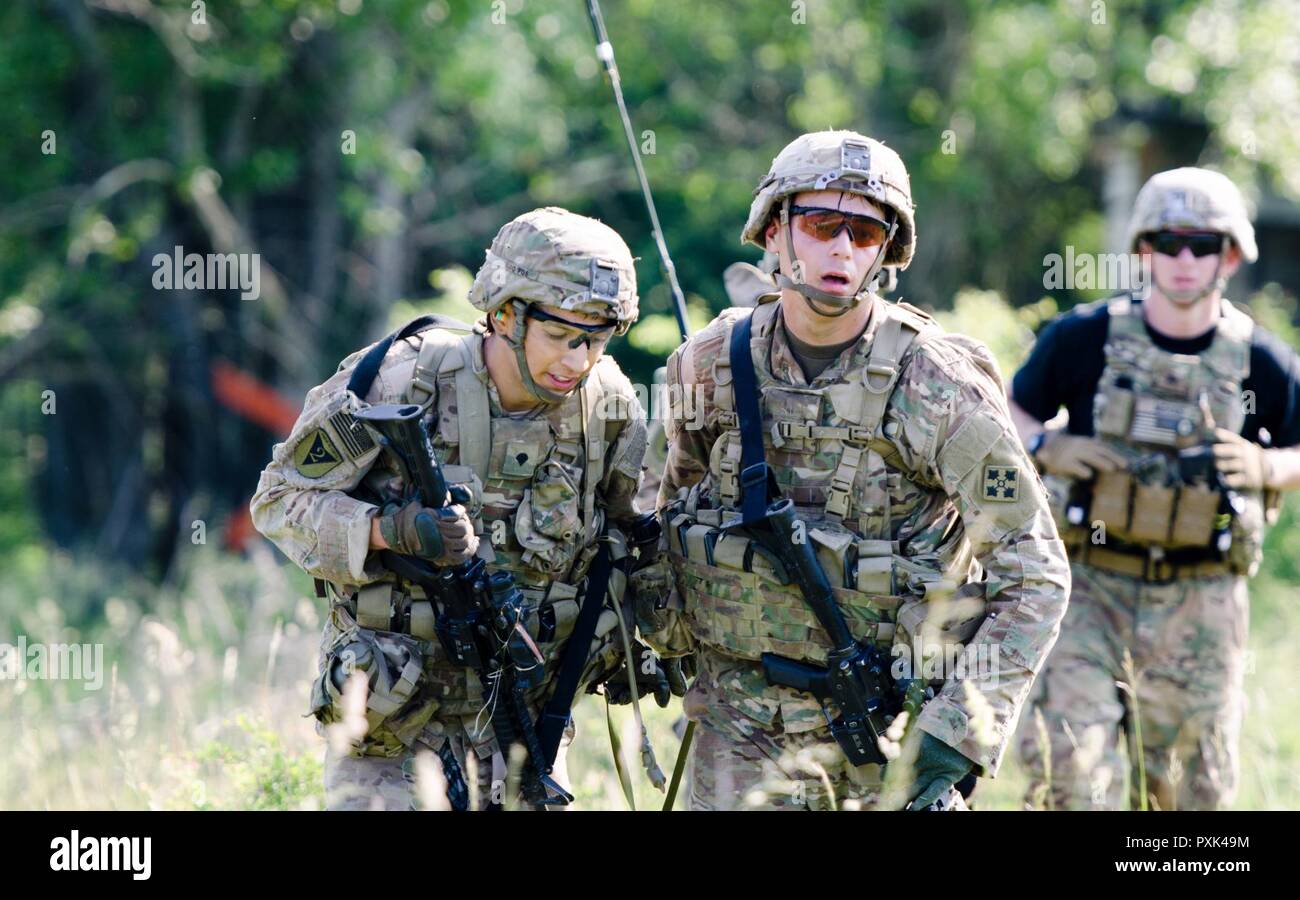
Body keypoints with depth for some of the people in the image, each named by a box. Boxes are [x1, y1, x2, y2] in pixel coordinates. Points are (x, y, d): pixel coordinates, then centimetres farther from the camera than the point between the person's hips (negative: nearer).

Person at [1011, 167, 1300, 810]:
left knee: (1189, 787, 6)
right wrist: (1047, 447, -12)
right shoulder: (1083, 338, -4)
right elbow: (1011, 412, 9)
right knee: (1065, 756, -15)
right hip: (1091, 585, -1)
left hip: (1200, 598, 1)